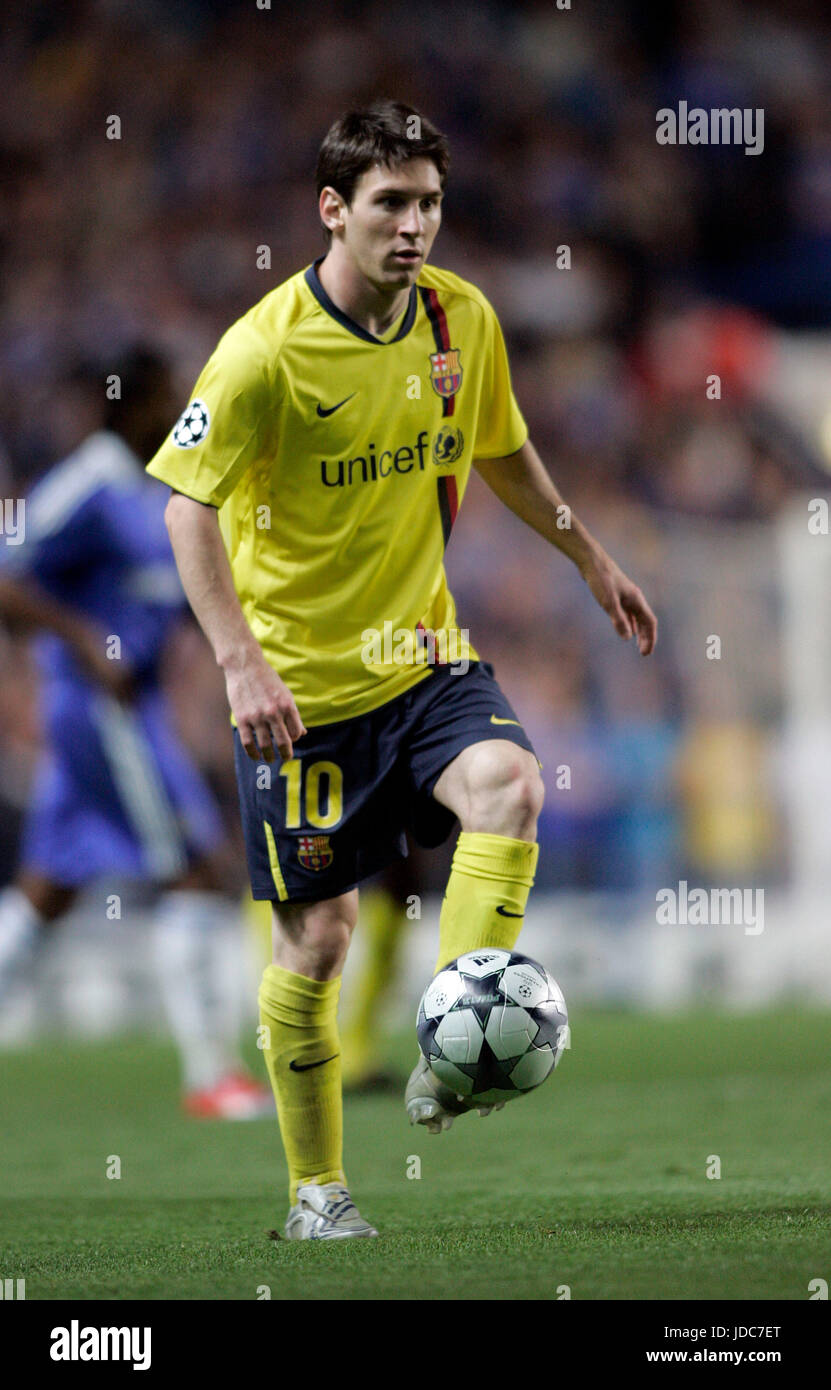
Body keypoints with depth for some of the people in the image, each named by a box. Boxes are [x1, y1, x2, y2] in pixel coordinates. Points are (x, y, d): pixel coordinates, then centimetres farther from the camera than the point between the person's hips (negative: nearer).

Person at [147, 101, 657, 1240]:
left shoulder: (463, 318, -1)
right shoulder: (267, 349, -17)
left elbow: (503, 451, 19)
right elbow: (188, 506, -15)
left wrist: (592, 560, 24)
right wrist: (240, 662, -24)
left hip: (422, 654, 4)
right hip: (299, 682, -4)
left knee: (509, 783, -28)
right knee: (317, 933, 0)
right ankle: (315, 1190, 17)